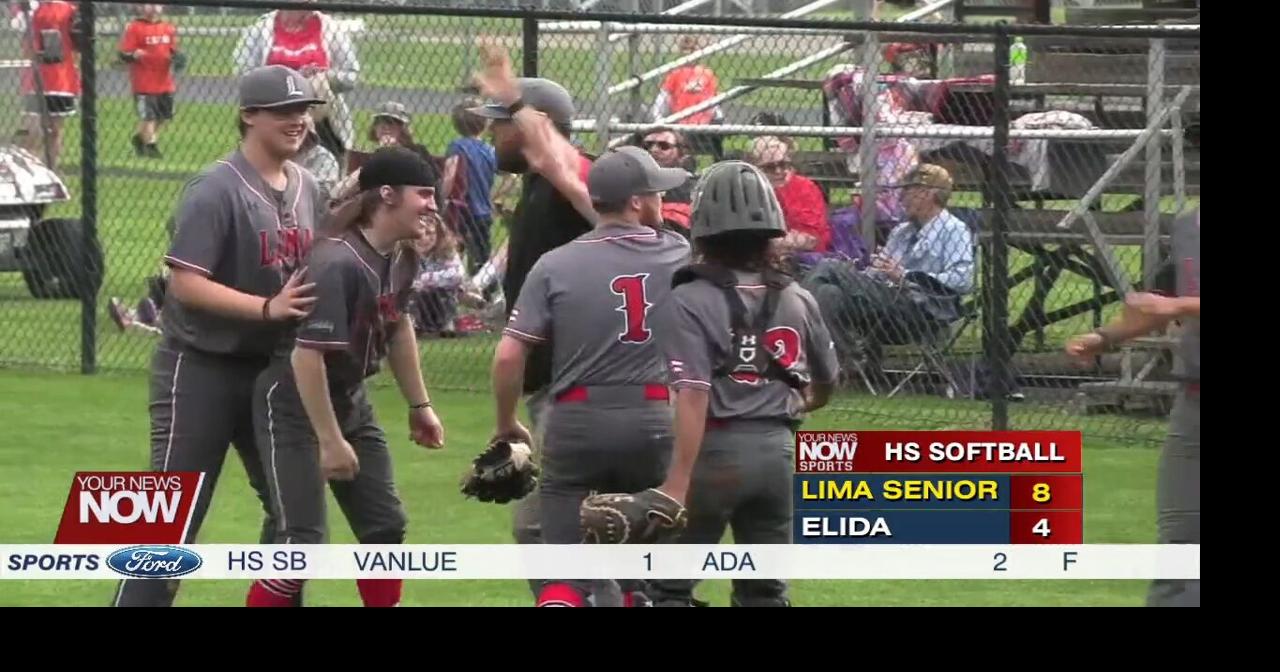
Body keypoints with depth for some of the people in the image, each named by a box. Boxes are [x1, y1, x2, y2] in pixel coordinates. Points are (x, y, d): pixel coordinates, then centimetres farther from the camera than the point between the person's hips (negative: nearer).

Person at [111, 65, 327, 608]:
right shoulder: (217, 191, -16)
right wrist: (267, 308, -30)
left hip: (271, 369, 8)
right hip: (201, 369, -8)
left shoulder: (307, 190, 8)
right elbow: (186, 283, -23)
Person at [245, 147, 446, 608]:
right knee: (303, 540, -14)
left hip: (349, 401, 9)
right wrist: (330, 441, -26)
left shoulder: (400, 257, -1)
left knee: (385, 528, 12)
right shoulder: (338, 263, -29)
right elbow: (308, 355, -30)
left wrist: (418, 405, 22)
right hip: (294, 404, -9)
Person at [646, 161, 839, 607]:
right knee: (765, 592, 14)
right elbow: (827, 384, 19)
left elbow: (693, 398, -20)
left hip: (715, 450, -5)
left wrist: (677, 483, -22)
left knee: (668, 587, 5)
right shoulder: (796, 302, 6)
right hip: (777, 452, 5)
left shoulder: (688, 303, -12)